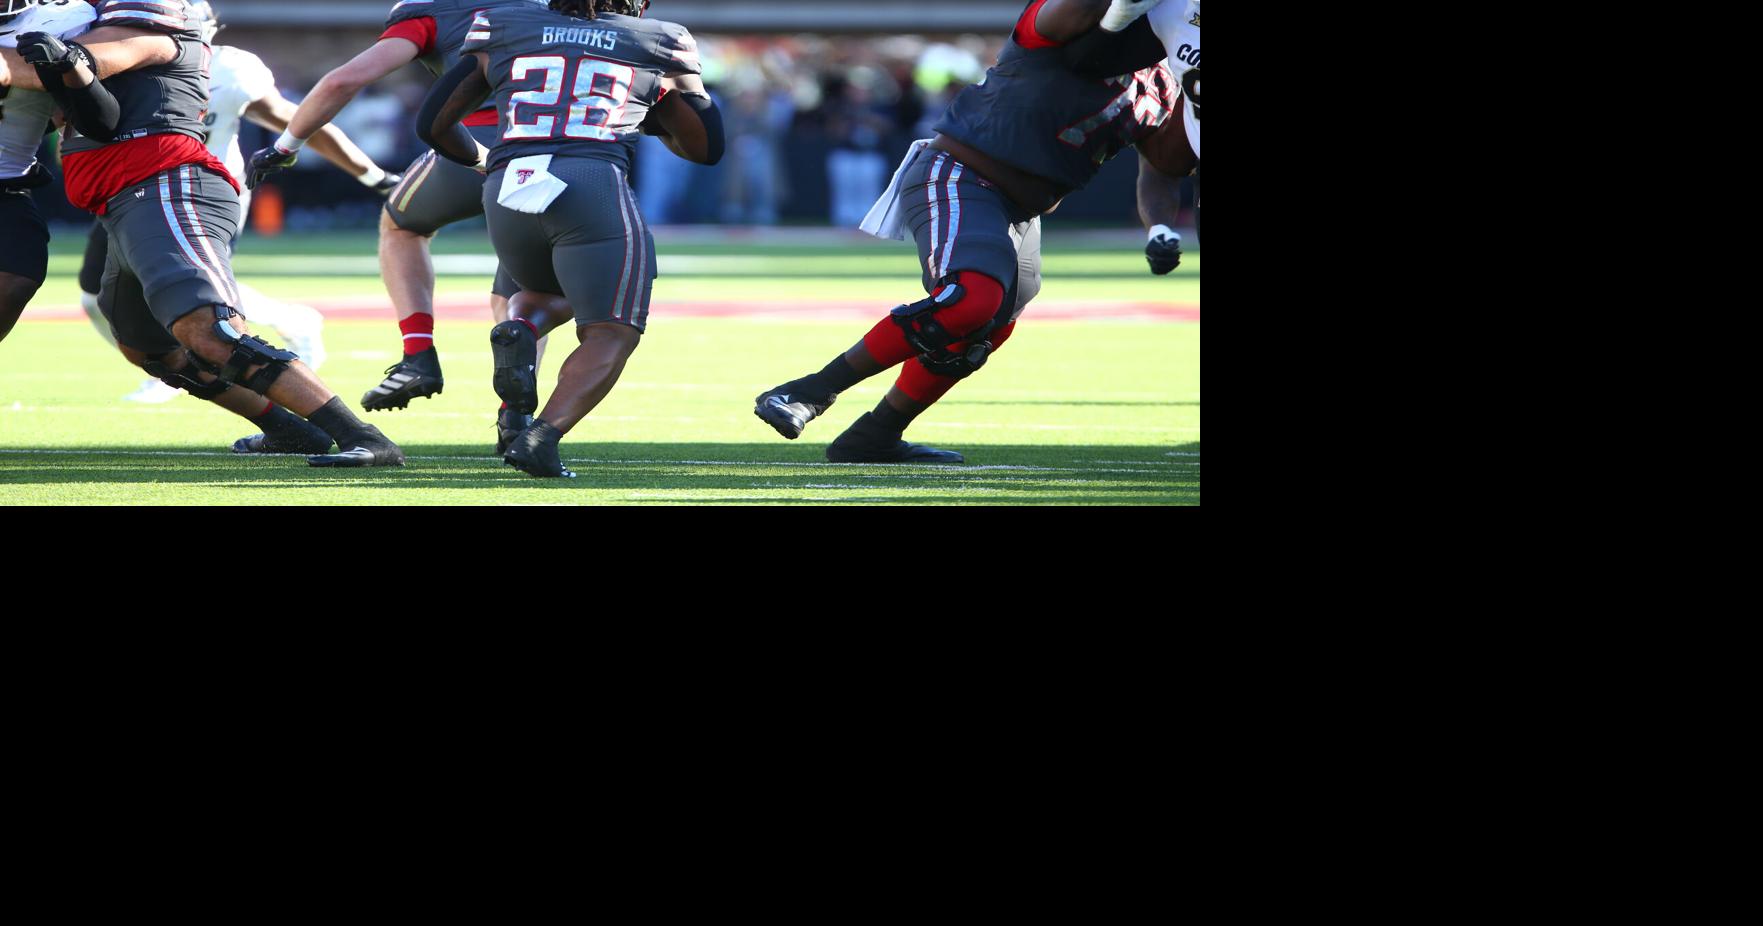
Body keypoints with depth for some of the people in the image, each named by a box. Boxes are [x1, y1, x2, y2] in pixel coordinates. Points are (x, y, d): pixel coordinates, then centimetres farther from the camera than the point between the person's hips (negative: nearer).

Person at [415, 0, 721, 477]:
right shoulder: (656, 48, 20)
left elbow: (433, 125, 28)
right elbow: (707, 147, 29)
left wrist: (480, 159, 46)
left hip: (506, 192, 3)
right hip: (594, 185, -3)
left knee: (553, 291, 31)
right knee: (609, 337, 1)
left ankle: (519, 330, -2)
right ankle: (542, 436, -24)